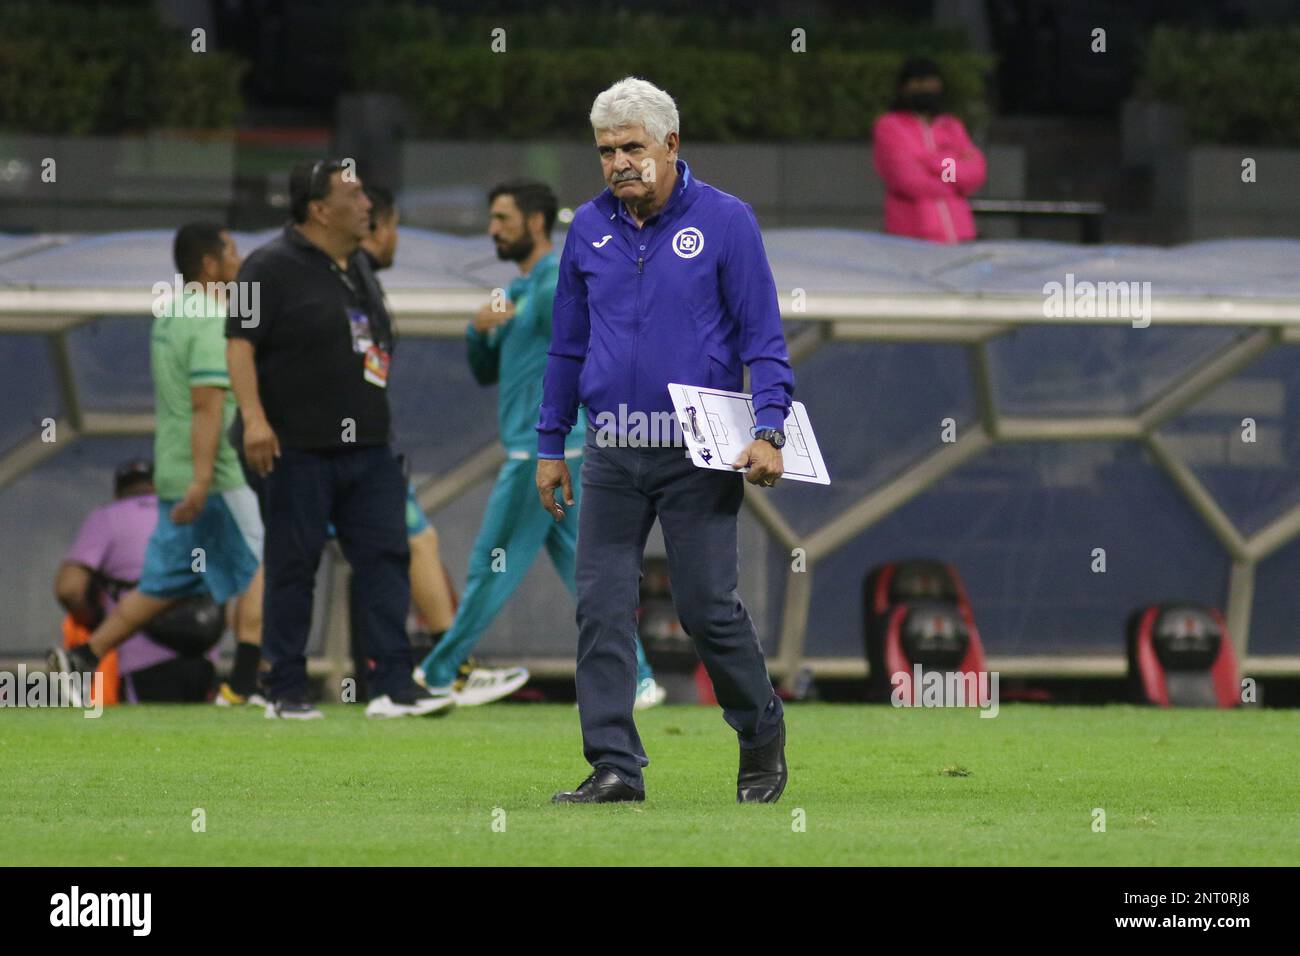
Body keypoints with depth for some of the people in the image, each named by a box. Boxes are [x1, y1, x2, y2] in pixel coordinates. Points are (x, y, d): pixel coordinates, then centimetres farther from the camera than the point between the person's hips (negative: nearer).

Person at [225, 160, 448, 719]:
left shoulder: (359, 268, 17)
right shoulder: (272, 268, -7)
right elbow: (239, 343, -13)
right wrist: (254, 417, -25)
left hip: (369, 448, 7)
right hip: (300, 448, -7)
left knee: (386, 558, -1)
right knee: (293, 568, -1)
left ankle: (394, 688, -2)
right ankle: (286, 693, 6)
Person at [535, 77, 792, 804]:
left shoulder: (725, 221, -4)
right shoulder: (590, 228, 9)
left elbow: (765, 337, -3)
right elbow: (567, 346, 17)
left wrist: (769, 431, -14)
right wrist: (550, 446, 15)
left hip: (697, 454, -4)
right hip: (612, 455, 4)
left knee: (708, 606, -2)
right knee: (603, 608, -3)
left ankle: (762, 732, 20)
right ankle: (614, 766, 0)